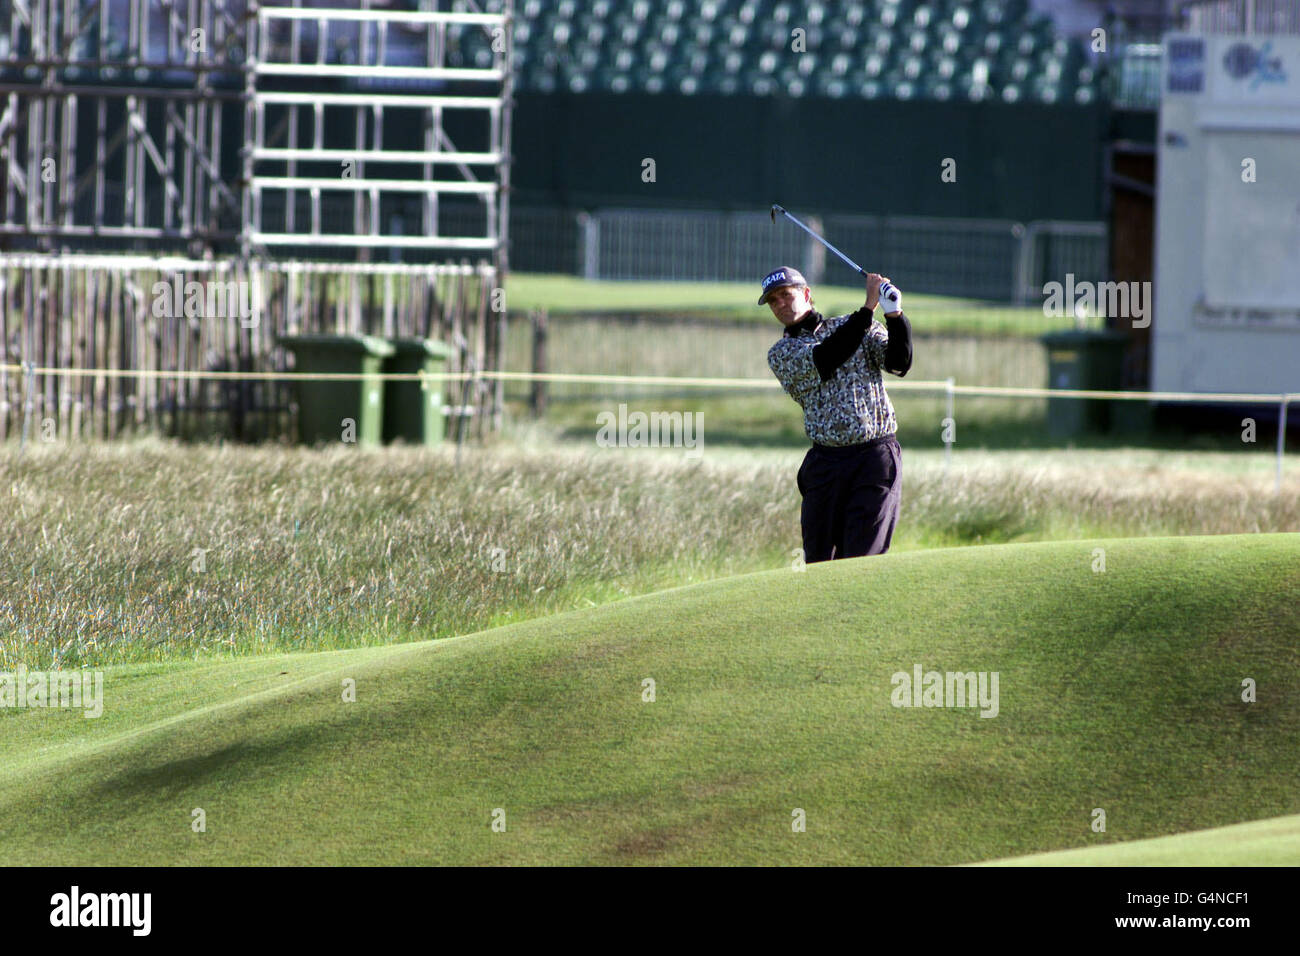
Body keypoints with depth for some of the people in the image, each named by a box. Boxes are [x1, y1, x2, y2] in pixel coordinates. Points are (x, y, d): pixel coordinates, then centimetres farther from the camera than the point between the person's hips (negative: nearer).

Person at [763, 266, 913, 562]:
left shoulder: (848, 325, 11)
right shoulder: (780, 354, 9)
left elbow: (898, 363, -4)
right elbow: (825, 359, -11)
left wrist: (895, 316, -22)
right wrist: (869, 307, -16)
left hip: (876, 458, -2)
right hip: (827, 462, 2)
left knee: (862, 561, -11)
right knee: (819, 561, 3)